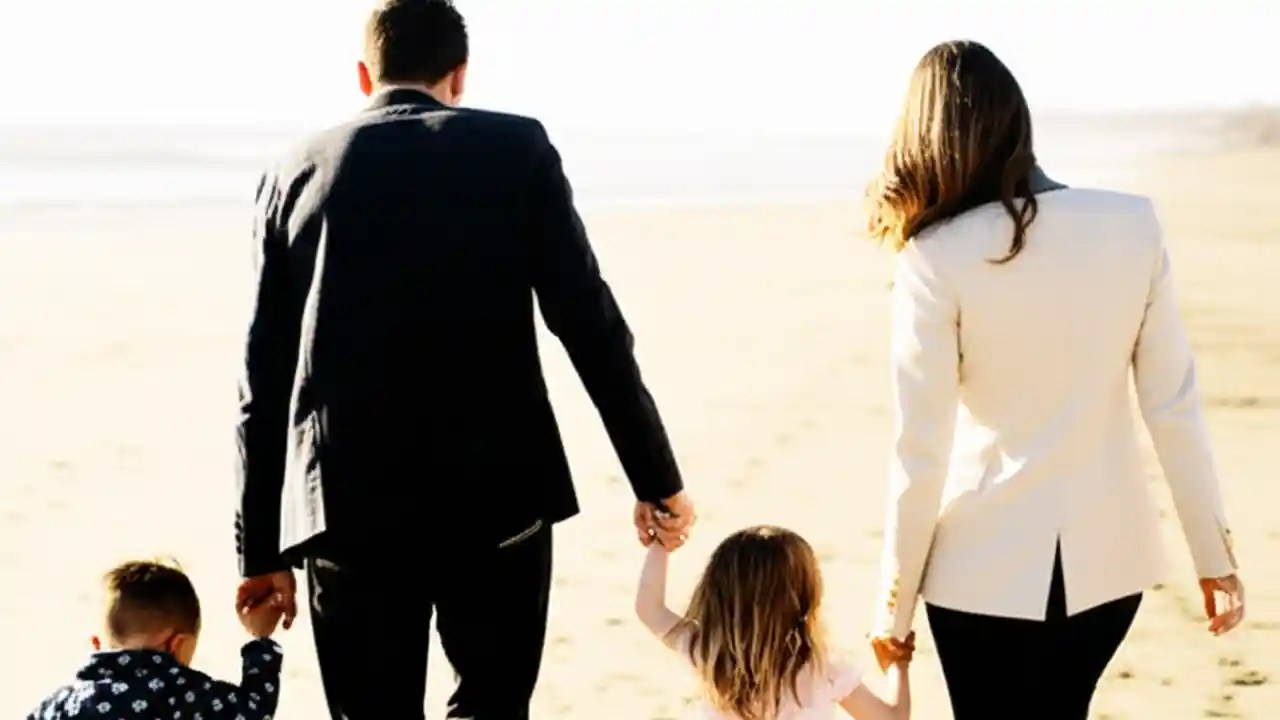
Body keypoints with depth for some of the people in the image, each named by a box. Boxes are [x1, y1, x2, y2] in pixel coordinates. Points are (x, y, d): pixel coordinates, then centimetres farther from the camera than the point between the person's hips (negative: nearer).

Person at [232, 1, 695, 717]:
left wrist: (262, 549, 14)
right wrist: (657, 479, 4)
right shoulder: (517, 151, 3)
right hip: (496, 494, -2)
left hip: (348, 507, 2)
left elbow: (265, 381, 10)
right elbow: (592, 326, -2)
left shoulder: (297, 173, 9)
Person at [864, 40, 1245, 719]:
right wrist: (1213, 555, 8)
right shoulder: (1132, 224, -6)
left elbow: (920, 453, -13)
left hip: (987, 566, -3)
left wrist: (894, 608, -2)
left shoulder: (936, 259, -15)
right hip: (1108, 557, 3)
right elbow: (1174, 406, -2)